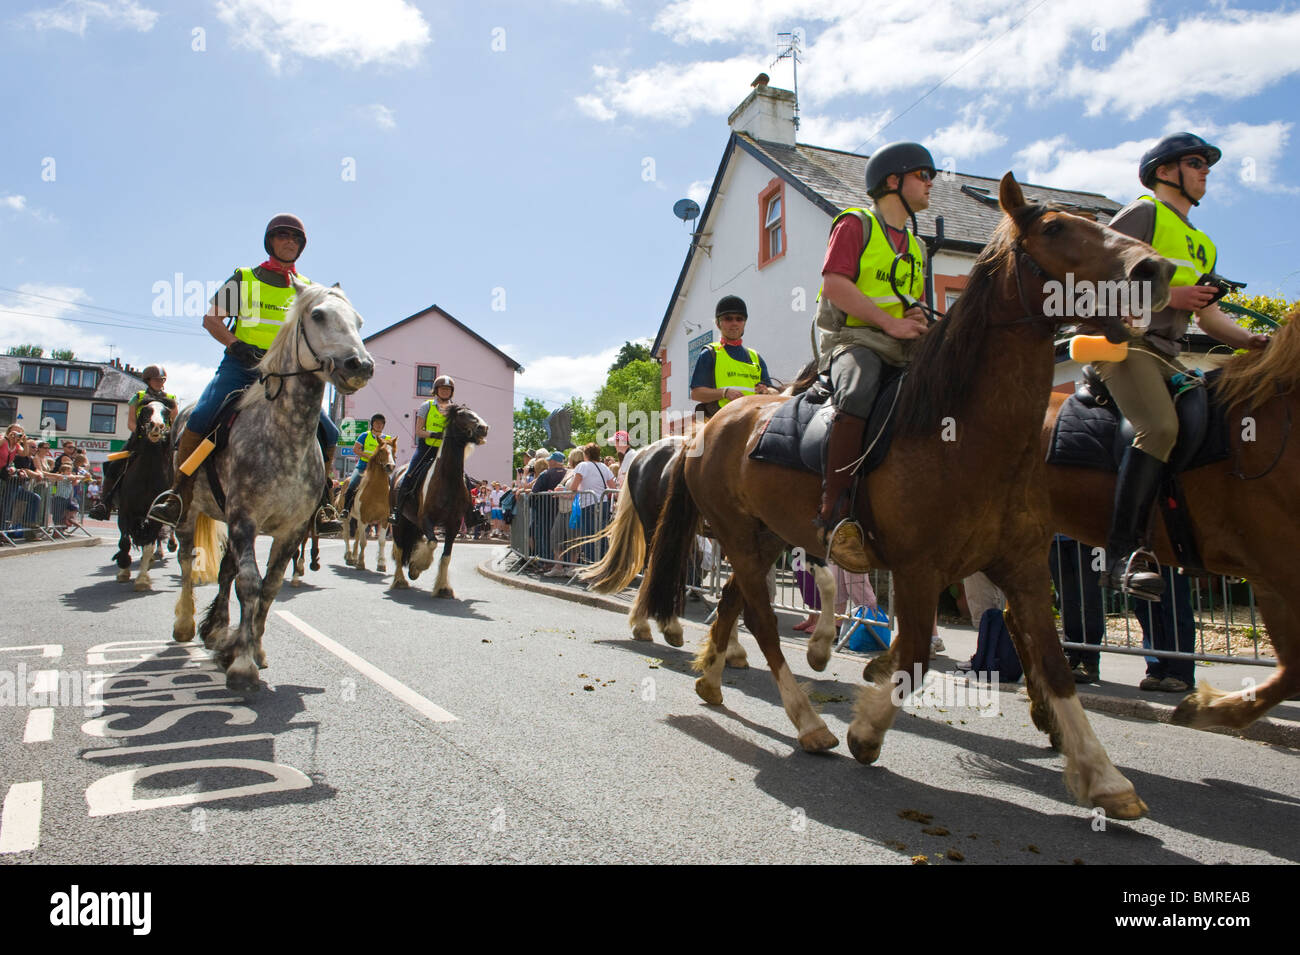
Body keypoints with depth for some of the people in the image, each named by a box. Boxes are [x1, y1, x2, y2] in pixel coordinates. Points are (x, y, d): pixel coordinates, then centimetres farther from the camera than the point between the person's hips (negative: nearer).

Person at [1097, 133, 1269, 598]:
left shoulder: (1202, 245, 30)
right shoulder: (1144, 213, 5)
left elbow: (1208, 316, 27)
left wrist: (1251, 339, 9)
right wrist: (1168, 295, -13)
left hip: (1167, 355, 9)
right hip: (1123, 339, -9)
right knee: (1161, 426, -30)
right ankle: (1122, 554, -34)